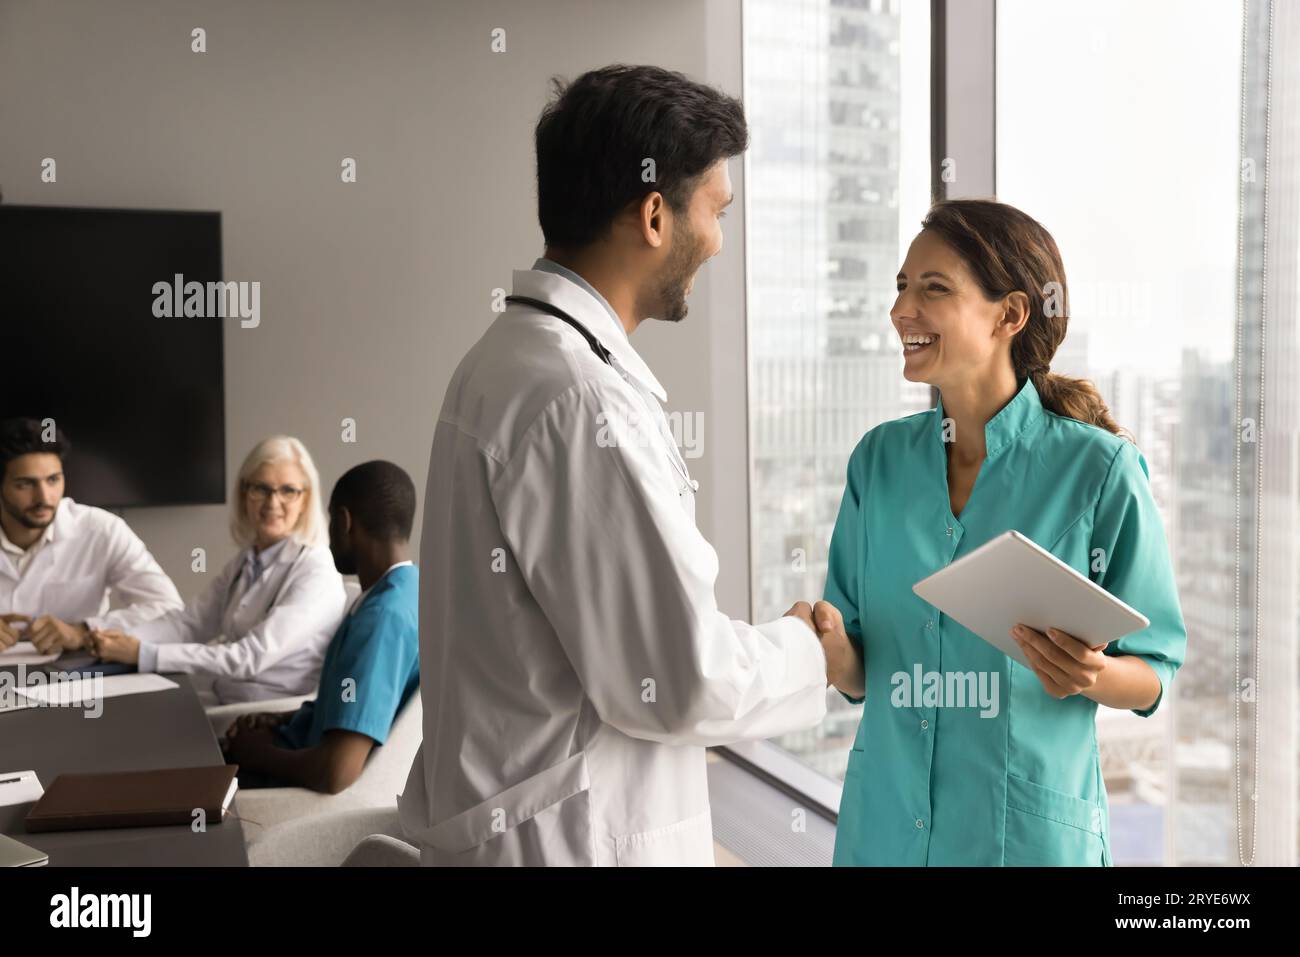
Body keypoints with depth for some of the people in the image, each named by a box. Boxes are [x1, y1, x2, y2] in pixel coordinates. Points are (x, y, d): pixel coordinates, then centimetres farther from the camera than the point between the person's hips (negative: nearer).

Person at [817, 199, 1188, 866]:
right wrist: (834, 645, -16)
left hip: (1029, 834, -3)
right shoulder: (878, 459, -1)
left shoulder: (1098, 468, -12)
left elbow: (1154, 673, -5)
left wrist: (1092, 675, -24)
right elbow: (860, 676, 4)